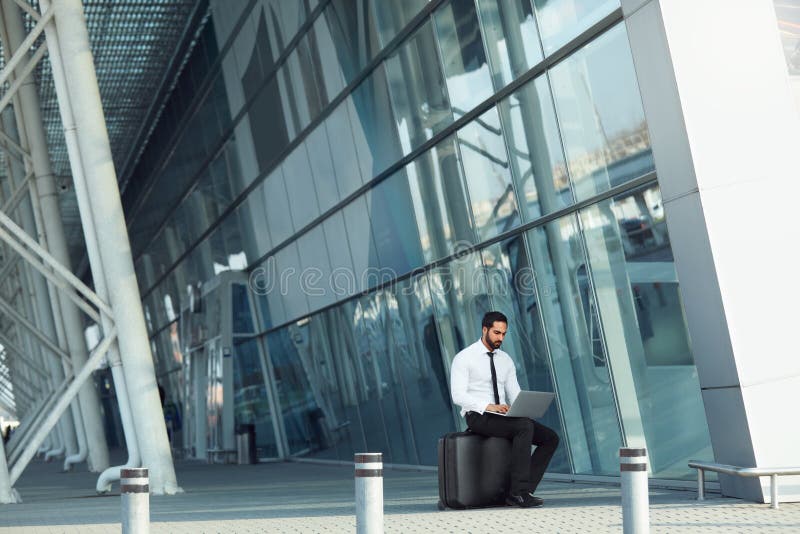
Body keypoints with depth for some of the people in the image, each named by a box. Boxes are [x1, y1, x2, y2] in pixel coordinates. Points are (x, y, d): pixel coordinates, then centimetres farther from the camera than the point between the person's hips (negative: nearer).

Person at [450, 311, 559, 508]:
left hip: (503, 416, 7)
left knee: (550, 438, -10)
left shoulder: (506, 360, 15)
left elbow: (515, 394, 11)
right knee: (525, 427, -32)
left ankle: (521, 492, -14)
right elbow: (458, 395, -16)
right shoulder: (463, 358, -6)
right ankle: (519, 491, -28)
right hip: (478, 417, -7)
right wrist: (489, 406, -28)